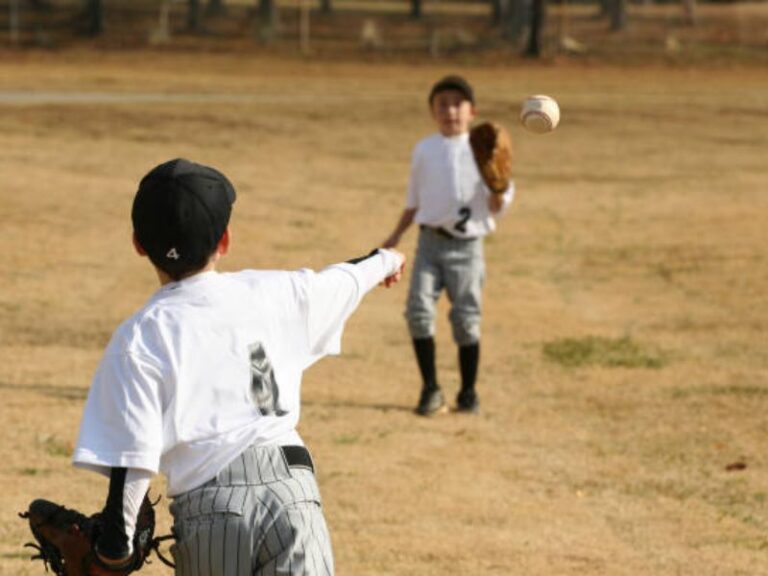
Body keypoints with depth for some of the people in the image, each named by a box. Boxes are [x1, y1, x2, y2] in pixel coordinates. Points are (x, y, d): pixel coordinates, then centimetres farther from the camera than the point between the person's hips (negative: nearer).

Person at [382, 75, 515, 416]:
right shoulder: (424, 151, 10)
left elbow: (496, 206, -1)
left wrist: (499, 190, -22)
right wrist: (396, 236, 14)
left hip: (466, 245, -2)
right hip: (431, 239, 2)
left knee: (466, 318, -1)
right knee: (418, 310, -12)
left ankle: (468, 393, 14)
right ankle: (430, 390, -3)